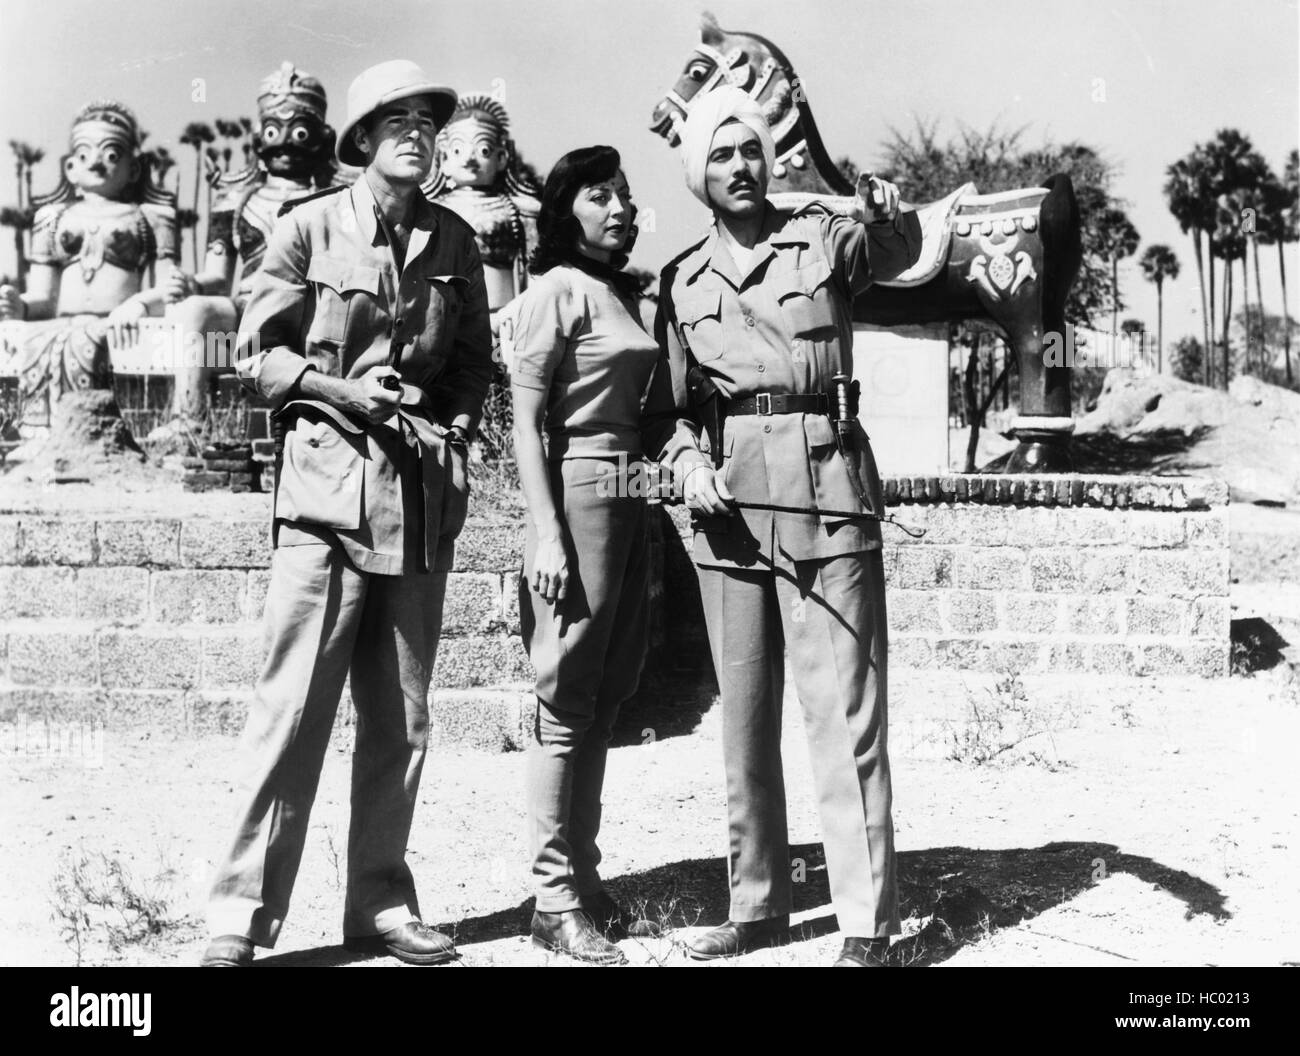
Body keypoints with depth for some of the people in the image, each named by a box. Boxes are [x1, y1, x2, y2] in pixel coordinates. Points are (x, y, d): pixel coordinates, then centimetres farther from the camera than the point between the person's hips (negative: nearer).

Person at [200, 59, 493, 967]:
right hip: (330, 486, -4)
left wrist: (451, 430, 1)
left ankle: (381, 904, 19)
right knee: (293, 708, -6)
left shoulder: (454, 241, 11)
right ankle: (243, 915, 5)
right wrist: (345, 391, -11)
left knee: (402, 719, 8)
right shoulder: (308, 228, 1)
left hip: (425, 496, 4)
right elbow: (258, 355, 1)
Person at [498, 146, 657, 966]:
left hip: (630, 499, 8)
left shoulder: (626, 293, 16)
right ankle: (556, 898, 6)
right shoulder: (558, 291, -6)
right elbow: (527, 421, -11)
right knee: (568, 703, -3)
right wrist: (546, 534, -18)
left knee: (605, 698, 12)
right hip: (578, 492, -8)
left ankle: (583, 878, 22)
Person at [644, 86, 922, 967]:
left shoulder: (823, 240, 6)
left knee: (842, 707, -6)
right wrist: (688, 463, -2)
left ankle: (867, 923, 1)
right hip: (728, 500, 4)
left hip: (824, 489, -4)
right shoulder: (682, 281, 15)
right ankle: (758, 904, 20)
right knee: (743, 713, 9)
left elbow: (897, 253, -16)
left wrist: (892, 214, -37)